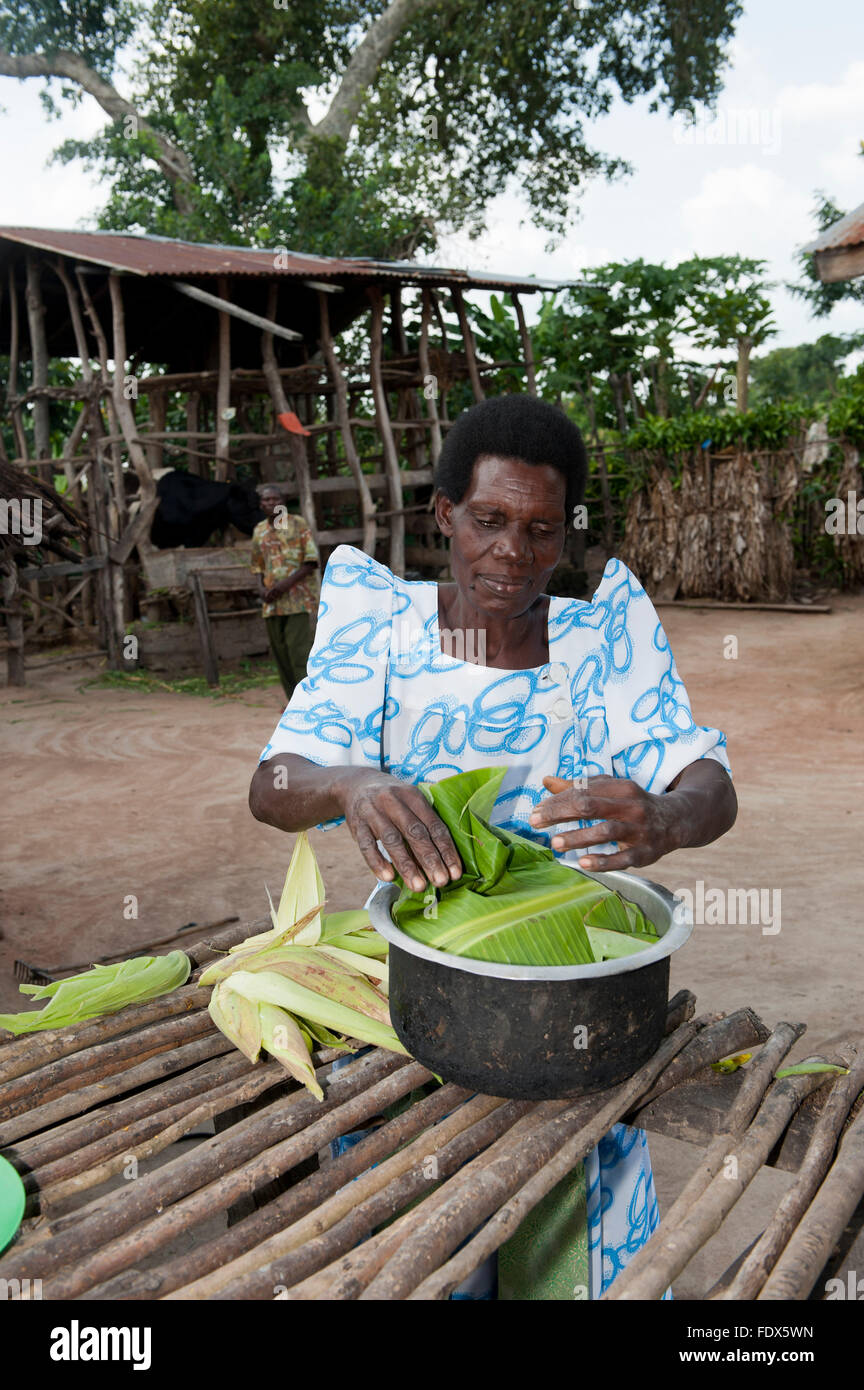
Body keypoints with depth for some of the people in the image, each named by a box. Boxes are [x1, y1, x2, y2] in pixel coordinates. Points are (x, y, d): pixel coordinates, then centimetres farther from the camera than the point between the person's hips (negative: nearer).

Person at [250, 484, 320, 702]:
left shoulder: (298, 525, -1)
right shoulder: (259, 531, 14)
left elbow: (311, 561, -6)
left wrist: (286, 584, -16)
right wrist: (261, 588, 3)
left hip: (298, 599, -5)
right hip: (272, 603, 5)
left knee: (298, 651, -12)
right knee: (280, 653, 6)